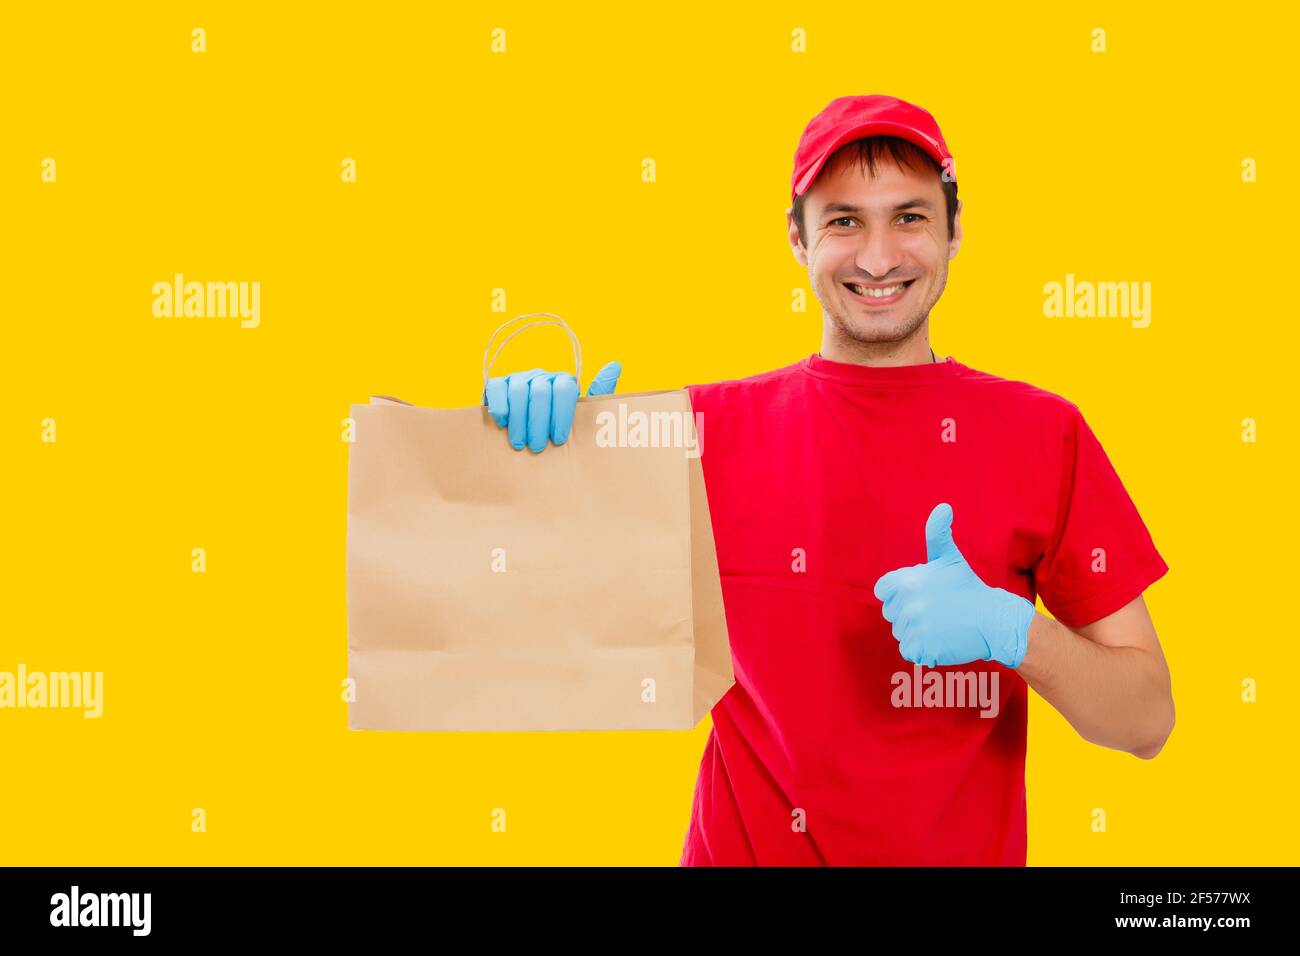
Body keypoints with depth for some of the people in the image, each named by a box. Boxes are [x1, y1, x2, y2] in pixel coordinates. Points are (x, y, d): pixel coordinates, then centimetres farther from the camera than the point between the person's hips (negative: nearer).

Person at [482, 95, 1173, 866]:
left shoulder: (1043, 434, -7)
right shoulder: (710, 425, -5)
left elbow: (1147, 722, -6)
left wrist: (1008, 629, -23)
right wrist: (529, 426, -18)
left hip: (965, 851, 0)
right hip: (743, 850, 1)